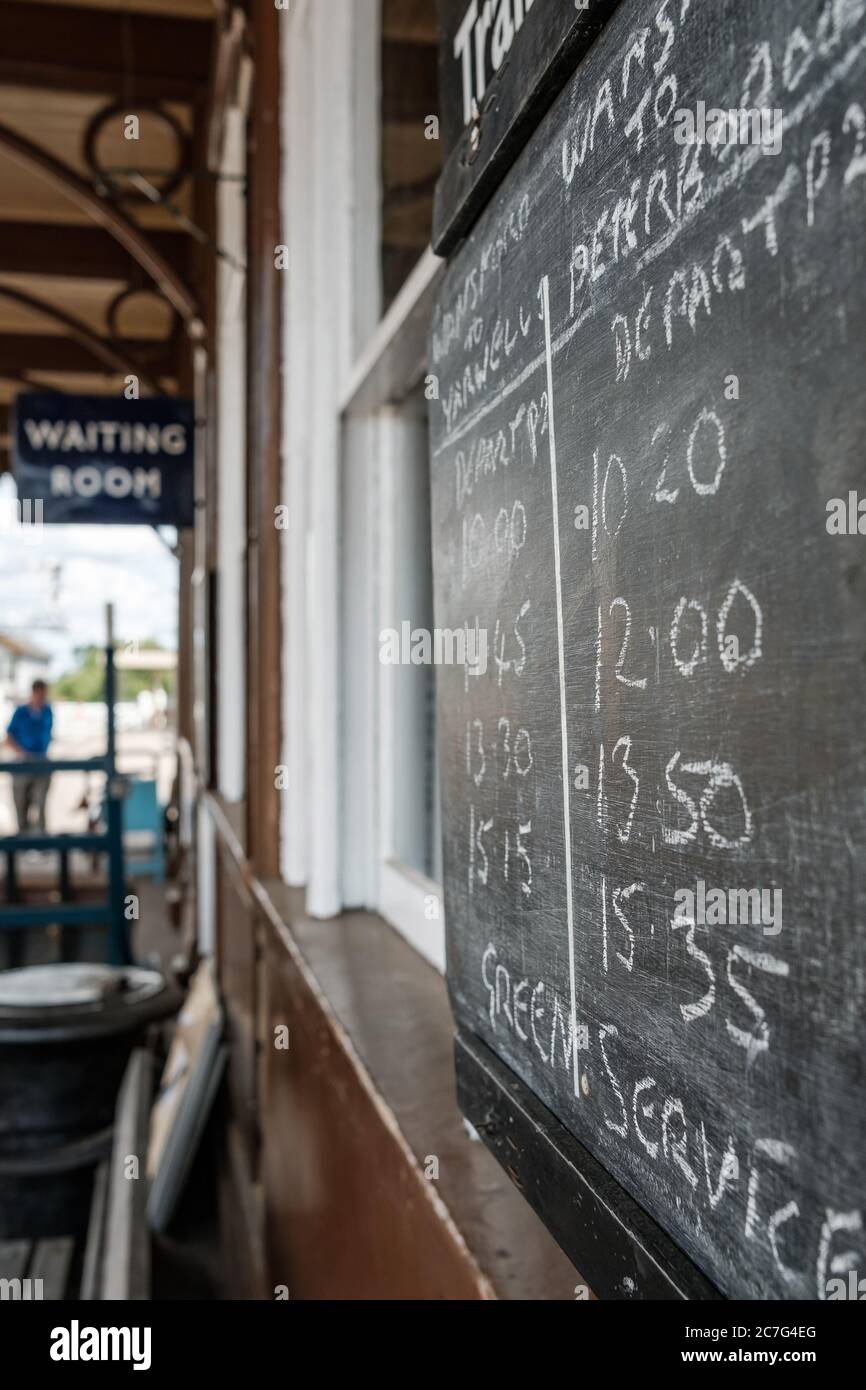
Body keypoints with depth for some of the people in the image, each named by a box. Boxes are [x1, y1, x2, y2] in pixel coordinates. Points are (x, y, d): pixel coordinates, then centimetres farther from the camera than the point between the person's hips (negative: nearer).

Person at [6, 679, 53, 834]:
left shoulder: (48, 712, 3)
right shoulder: (21, 712, -4)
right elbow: (10, 735, 0)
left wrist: (45, 749, 4)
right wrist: (20, 751, -13)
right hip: (24, 761, -1)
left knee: (41, 798, -6)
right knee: (21, 798, 5)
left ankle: (41, 830, -3)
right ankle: (23, 828, 19)